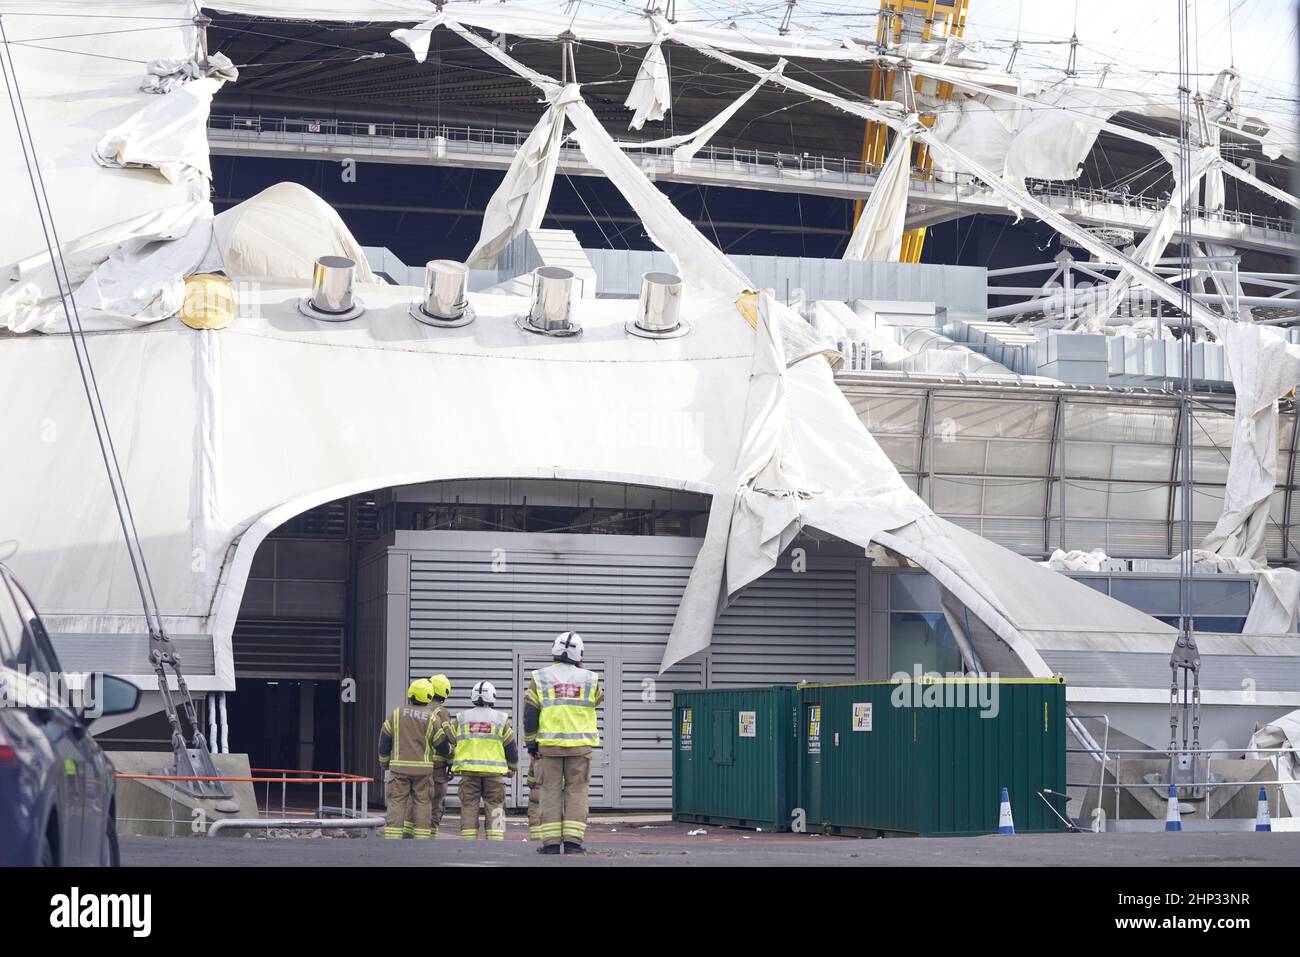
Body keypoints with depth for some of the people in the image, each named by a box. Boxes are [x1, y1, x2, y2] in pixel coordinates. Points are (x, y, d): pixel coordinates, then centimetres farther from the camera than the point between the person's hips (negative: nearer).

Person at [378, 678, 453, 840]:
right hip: (423, 768, -1)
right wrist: (450, 748, 25)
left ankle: (392, 838, -4)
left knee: (397, 802, 2)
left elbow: (385, 738, 7)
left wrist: (384, 761, 19)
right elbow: (442, 744, 2)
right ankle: (421, 838, 3)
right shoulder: (430, 718, -4)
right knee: (421, 802, 5)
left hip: (399, 766, 1)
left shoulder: (397, 713, 2)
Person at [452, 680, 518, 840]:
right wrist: (512, 767, 20)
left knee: (469, 806, 4)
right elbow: (511, 745, 6)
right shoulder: (501, 719, 1)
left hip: (468, 770, 1)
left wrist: (451, 765, 26)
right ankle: (495, 840, -3)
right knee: (495, 806, 2)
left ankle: (468, 839, -1)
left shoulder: (461, 718, 7)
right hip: (494, 772, -1)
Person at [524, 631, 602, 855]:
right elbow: (598, 698, 24)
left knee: (551, 792, 3)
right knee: (576, 791, 4)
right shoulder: (588, 679, 3)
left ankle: (551, 841, -2)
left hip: (549, 744, 0)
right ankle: (573, 840, -3)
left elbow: (529, 714, 0)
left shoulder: (540, 678, 2)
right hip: (580, 744, 0)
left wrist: (531, 744, 7)